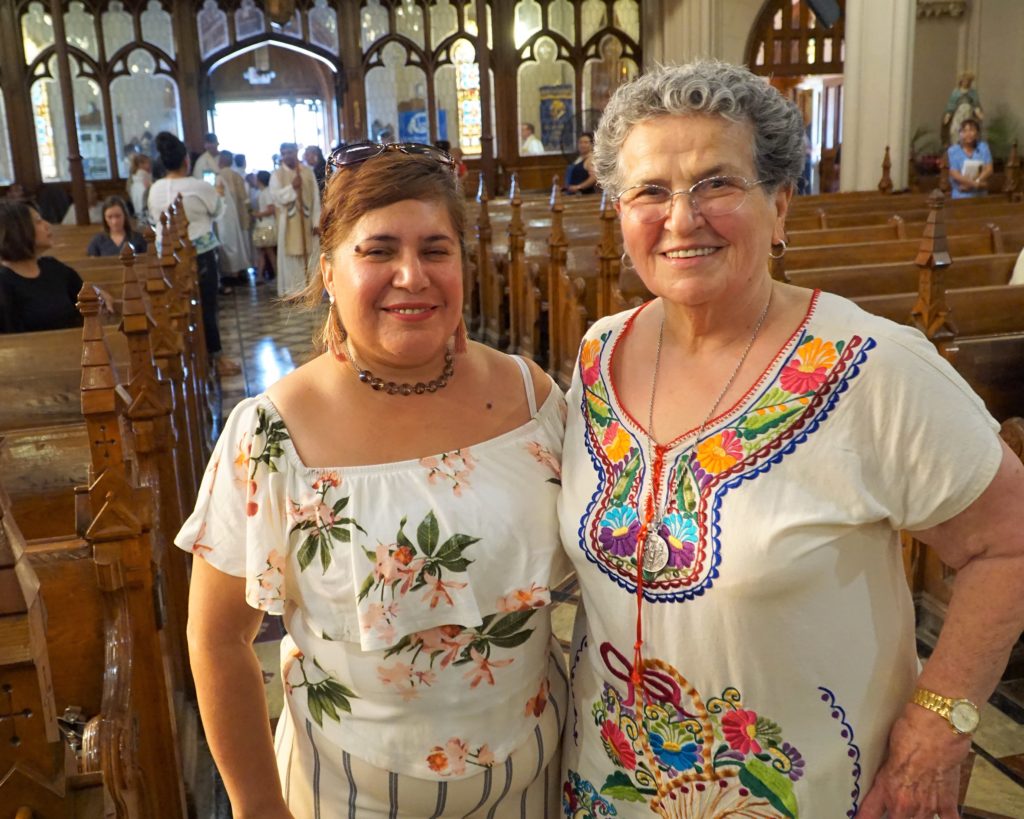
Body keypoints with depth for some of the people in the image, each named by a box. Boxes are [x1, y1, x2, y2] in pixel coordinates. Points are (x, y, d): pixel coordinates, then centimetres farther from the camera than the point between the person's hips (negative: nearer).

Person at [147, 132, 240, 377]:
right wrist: (219, 195, 23)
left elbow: (155, 218, 13)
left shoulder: (155, 189, 1)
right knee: (206, 305, 3)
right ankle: (215, 358, 10)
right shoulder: (199, 187, -12)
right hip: (200, 253, -4)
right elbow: (217, 211, 4)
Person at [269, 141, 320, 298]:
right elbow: (276, 196, -12)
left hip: (306, 221, 2)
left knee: (308, 255, 5)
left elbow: (315, 198, 3)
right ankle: (292, 289, 4)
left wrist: (316, 221, -3)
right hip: (288, 223, -1)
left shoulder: (308, 172, 5)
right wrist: (292, 187, -21)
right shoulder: (277, 175, 1)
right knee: (290, 256, 0)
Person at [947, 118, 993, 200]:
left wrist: (974, 182, -17)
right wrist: (976, 184, -17)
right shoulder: (952, 151, -3)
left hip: (981, 195, 2)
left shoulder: (983, 147, 6)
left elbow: (989, 169, -2)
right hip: (961, 196, -2)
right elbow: (954, 174, -11)